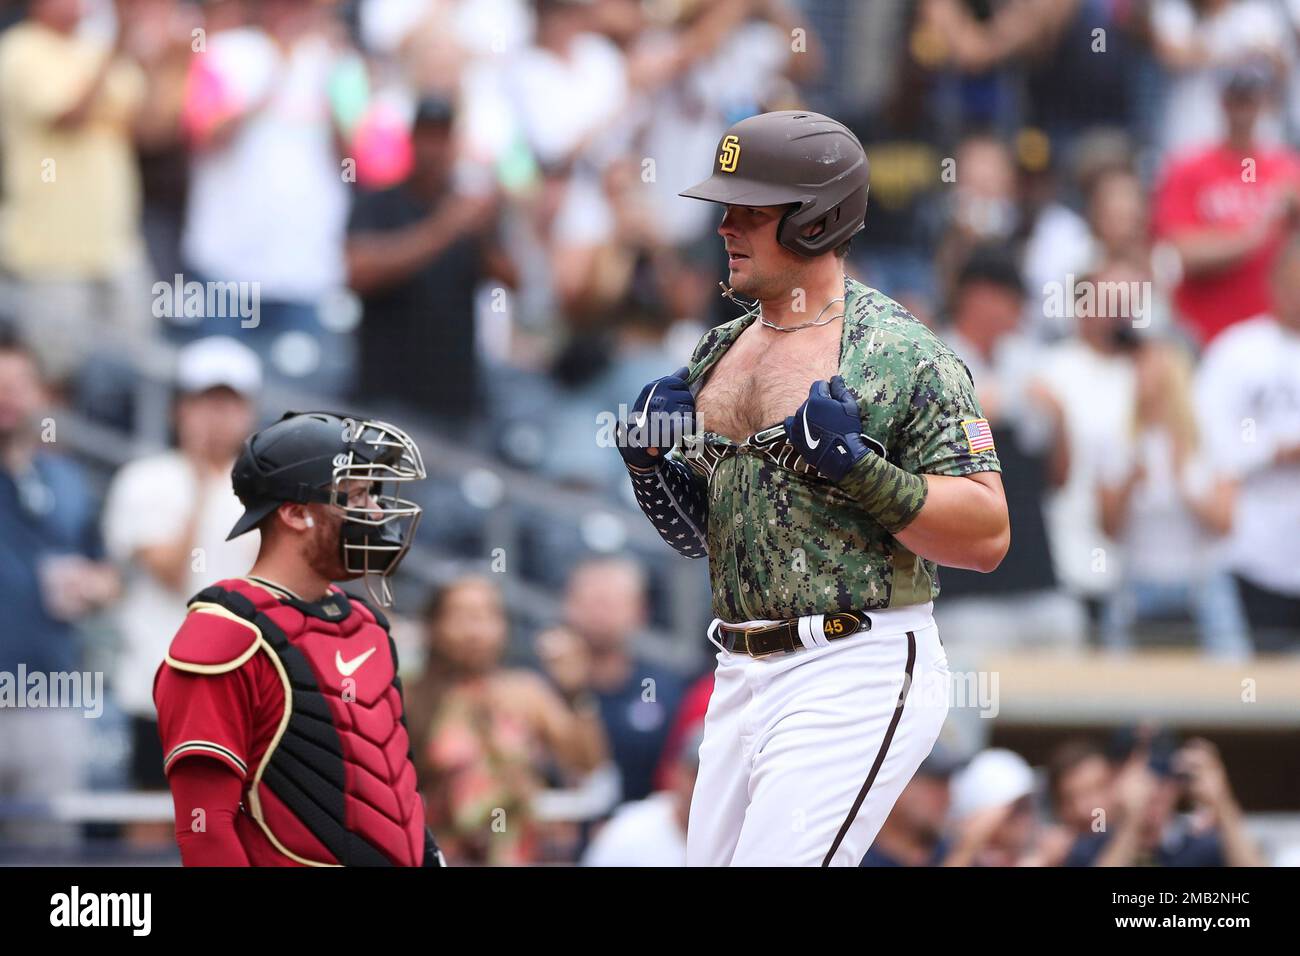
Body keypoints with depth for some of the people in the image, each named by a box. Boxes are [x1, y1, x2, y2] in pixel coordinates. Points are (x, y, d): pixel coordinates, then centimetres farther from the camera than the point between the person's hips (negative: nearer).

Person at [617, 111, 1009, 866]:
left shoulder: (904, 355, -9)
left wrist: (859, 469, -23)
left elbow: (988, 538, -14)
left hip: (859, 671, -8)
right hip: (743, 676, 8)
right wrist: (652, 463, 3)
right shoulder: (720, 355, 14)